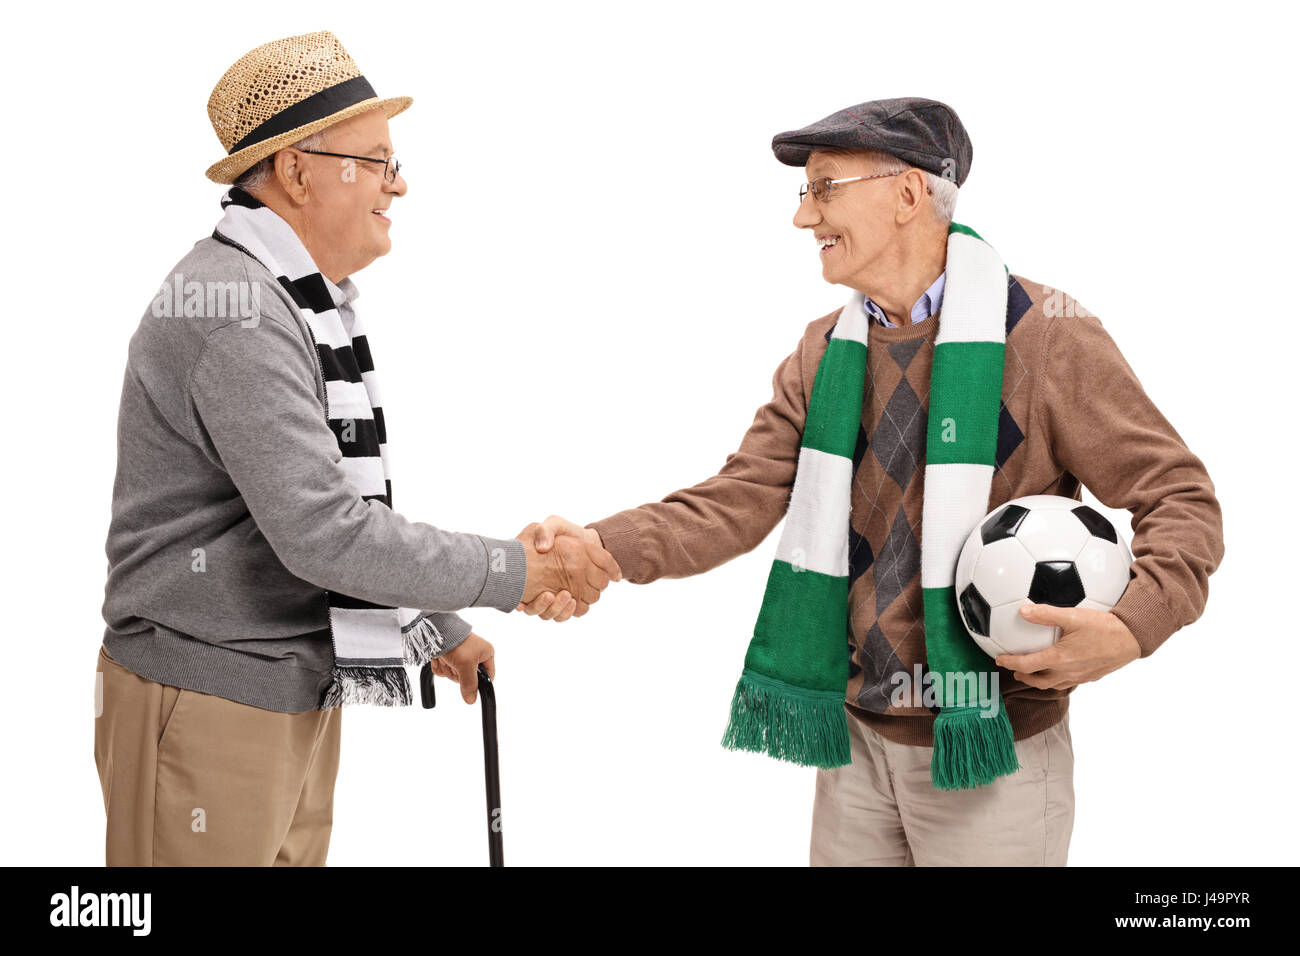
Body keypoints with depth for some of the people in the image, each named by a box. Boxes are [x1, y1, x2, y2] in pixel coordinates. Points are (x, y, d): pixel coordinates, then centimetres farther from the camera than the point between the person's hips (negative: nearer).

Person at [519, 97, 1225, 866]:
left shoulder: (1043, 334, -12)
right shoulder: (822, 354, 6)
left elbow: (1183, 501, -10)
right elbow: (740, 502, -1)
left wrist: (1128, 628, -28)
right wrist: (607, 546, -18)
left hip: (992, 752, -5)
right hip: (857, 735, 5)